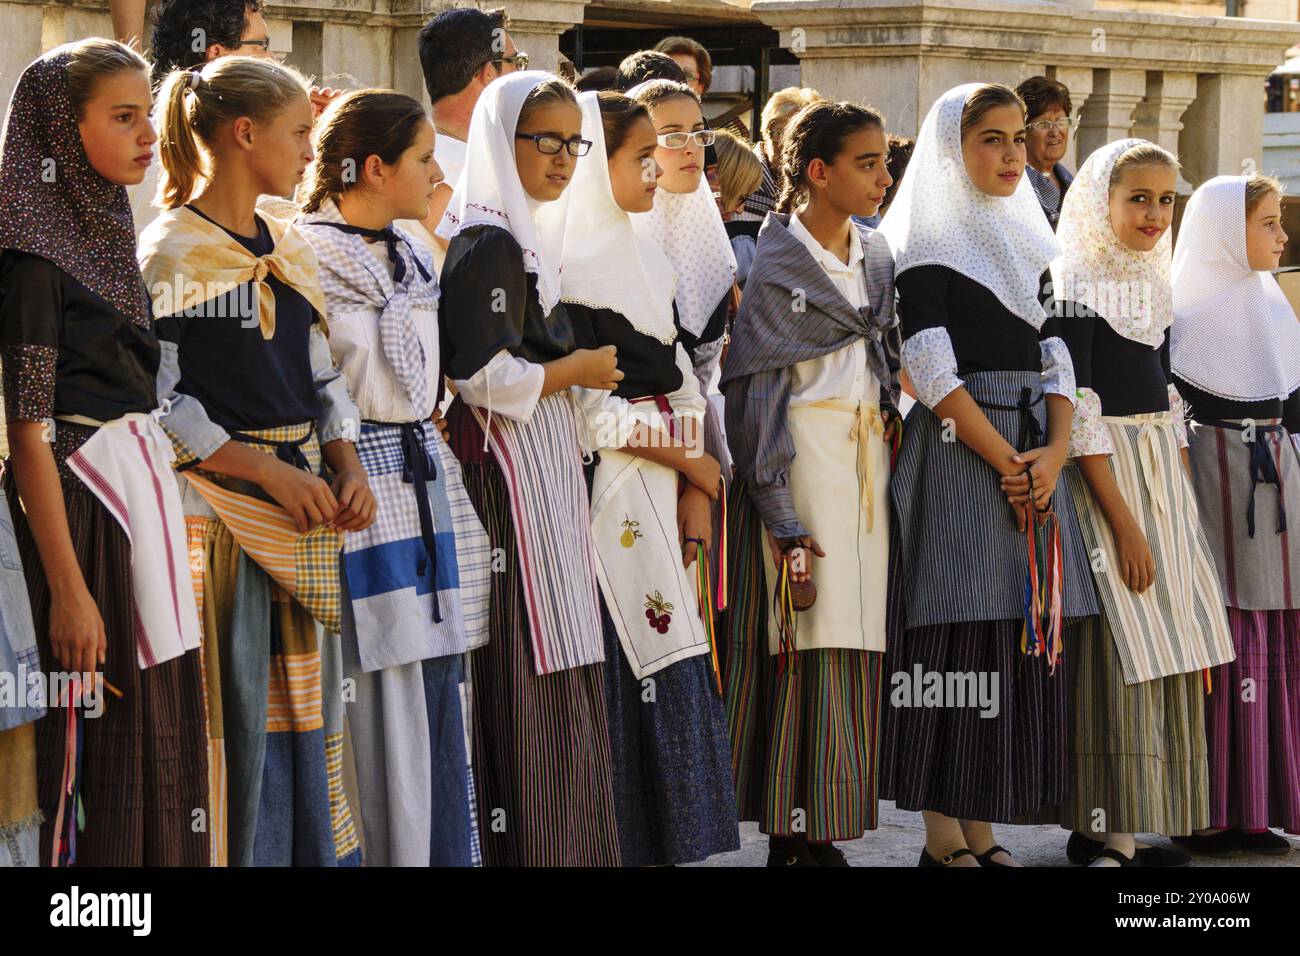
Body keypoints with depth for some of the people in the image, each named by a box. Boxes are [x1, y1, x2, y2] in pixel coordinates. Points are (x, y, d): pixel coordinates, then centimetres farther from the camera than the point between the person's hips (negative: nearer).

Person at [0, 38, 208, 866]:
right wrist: (68, 588, -19)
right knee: (95, 737, -5)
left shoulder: (110, 231, 13)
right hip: (80, 508, -8)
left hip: (143, 496, 8)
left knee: (161, 727, 9)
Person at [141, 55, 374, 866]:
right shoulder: (171, 256, -9)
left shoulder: (290, 247, 13)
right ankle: (238, 853, 5)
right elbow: (155, 400, -13)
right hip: (220, 507, -7)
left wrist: (347, 466, 0)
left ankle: (320, 848, 18)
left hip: (306, 503, 7)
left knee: (309, 699, 10)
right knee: (236, 710, -3)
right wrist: (269, 472, -18)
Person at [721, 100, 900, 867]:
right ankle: (793, 835, -4)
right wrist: (781, 517, -15)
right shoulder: (776, 266, -7)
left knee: (856, 648, 5)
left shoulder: (876, 263, 14)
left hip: (869, 453, 7)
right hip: (806, 453, -7)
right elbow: (752, 398, -10)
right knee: (809, 647, -9)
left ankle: (824, 830, 9)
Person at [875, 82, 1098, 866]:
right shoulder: (927, 242, -3)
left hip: (1033, 455, 7)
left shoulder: (1027, 241, 17)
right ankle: (942, 836, 0)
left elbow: (1055, 359, 12)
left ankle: (982, 829, 10)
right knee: (956, 632, -6)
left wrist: (1054, 452, -6)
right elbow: (933, 369, -12)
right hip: (957, 451, -7)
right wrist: (1005, 461, -16)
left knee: (1020, 636, 5)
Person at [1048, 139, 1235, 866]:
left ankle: (1130, 827, 11)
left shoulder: (1154, 286, 13)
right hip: (1103, 475, -8)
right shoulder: (1079, 289, -11)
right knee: (1118, 649, -8)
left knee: (1165, 654, 6)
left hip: (1164, 478, 8)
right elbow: (1077, 412, -16)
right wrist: (1124, 522, -18)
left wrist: (1182, 502, 11)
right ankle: (1109, 834, -4)